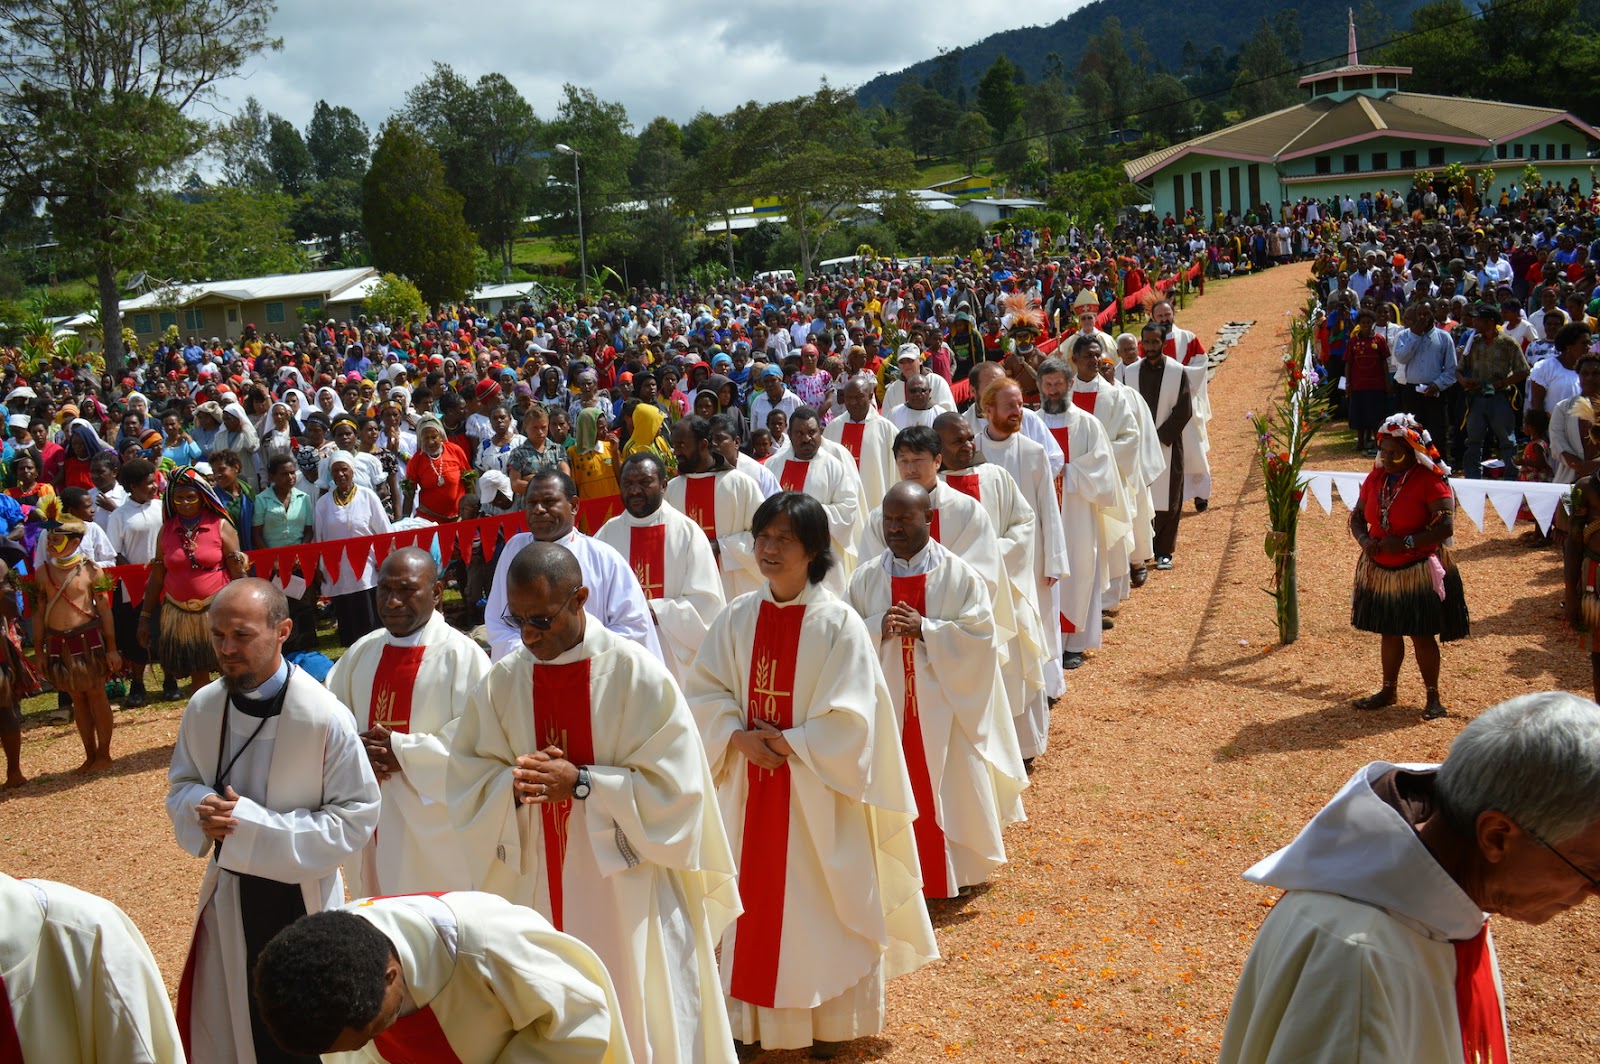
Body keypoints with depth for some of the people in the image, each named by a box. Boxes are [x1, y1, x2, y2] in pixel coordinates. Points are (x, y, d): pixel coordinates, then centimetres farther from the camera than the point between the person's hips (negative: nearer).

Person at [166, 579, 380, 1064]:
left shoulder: (325, 717, -21)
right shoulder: (202, 707, -6)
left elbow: (356, 818, -17)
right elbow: (181, 785, 10)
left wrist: (254, 825, -24)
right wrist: (200, 806, -15)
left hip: (301, 898, -4)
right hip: (228, 894, 4)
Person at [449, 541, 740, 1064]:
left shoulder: (636, 673, -12)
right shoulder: (502, 681, 1)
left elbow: (675, 786, -13)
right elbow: (467, 783, 4)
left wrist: (580, 783, -20)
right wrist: (513, 785, -17)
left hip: (628, 893, -4)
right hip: (538, 893, 4)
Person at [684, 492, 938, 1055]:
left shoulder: (839, 624, -13)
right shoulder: (737, 618, 1)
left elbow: (850, 720, -15)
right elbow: (704, 692, 4)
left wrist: (785, 743, -16)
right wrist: (740, 738, -12)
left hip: (817, 790, -4)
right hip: (750, 784, 4)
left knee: (819, 907, 6)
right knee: (754, 901, 11)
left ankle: (828, 1022, 22)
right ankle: (757, 1015, 27)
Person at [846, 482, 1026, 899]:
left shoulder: (959, 575, -6)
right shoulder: (867, 576, 1)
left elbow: (979, 633, -10)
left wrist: (924, 629, -20)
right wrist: (878, 628, -18)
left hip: (943, 701, -2)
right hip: (887, 702, 2)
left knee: (948, 784, 8)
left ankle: (957, 869, 26)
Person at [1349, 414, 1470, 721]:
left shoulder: (1430, 480, -15)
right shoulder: (1376, 477, 3)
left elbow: (1446, 526, -21)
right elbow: (1357, 515, 10)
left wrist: (1407, 542, -26)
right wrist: (1364, 540, -10)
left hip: (1418, 573, -6)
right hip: (1380, 571, 6)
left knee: (1421, 636, 3)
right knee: (1389, 633, 17)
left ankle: (1433, 698, 17)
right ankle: (1388, 690, 32)